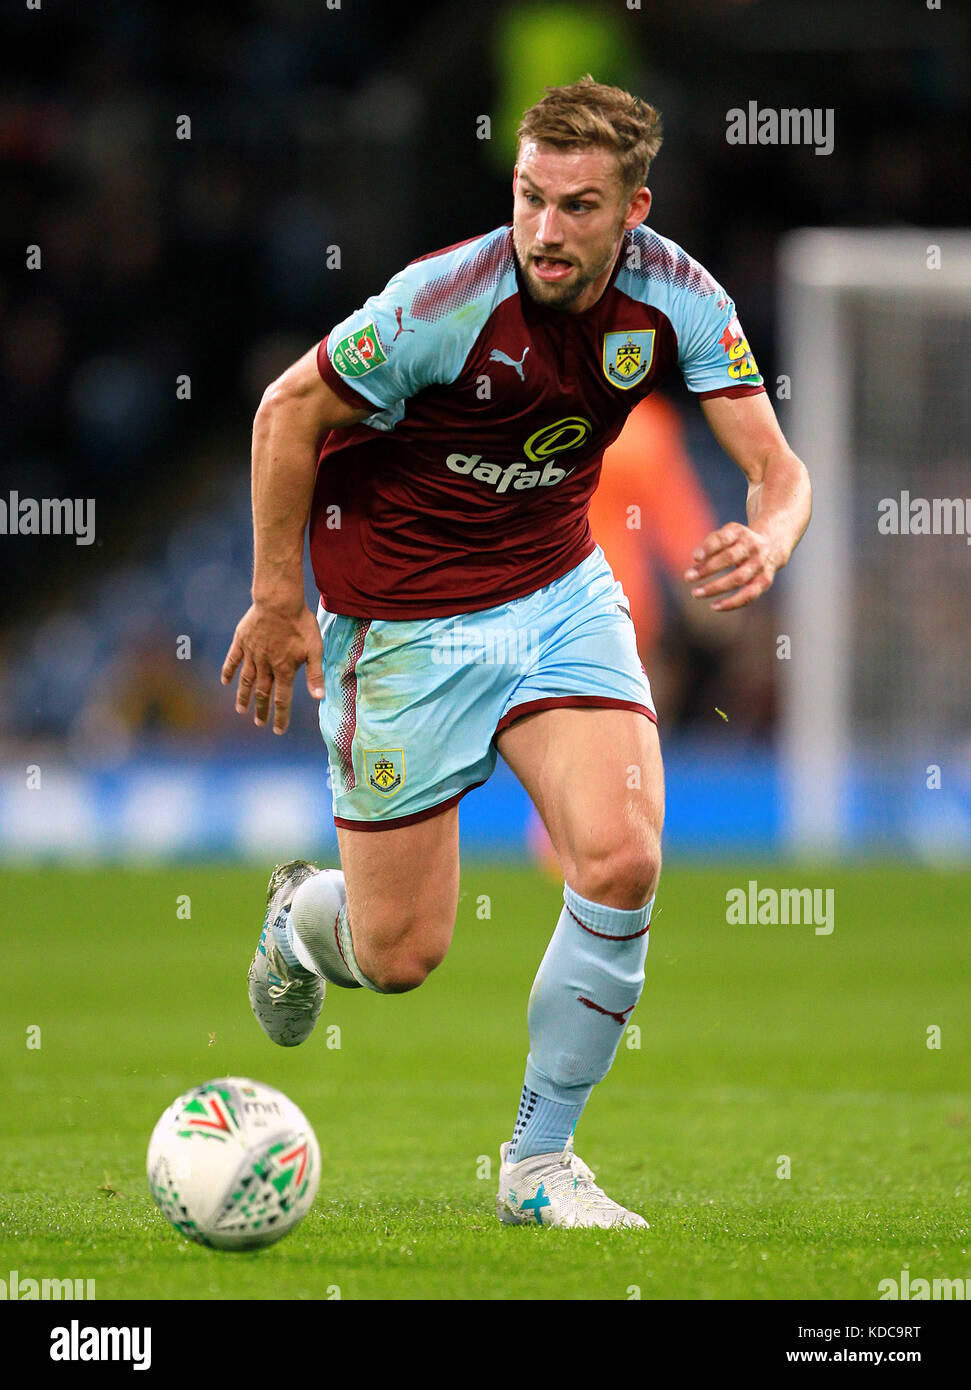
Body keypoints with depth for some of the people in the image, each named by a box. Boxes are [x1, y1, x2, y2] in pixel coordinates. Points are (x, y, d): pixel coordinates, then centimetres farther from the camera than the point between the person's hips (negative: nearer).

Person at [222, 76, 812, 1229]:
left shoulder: (675, 299, -13)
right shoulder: (445, 302, -26)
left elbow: (773, 463, -13)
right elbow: (288, 411, -13)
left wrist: (768, 538, -36)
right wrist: (277, 600, -9)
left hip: (562, 593, 4)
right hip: (405, 621, -4)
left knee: (622, 863, -16)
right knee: (400, 957, 0)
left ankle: (539, 1164, 2)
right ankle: (300, 917, 41)